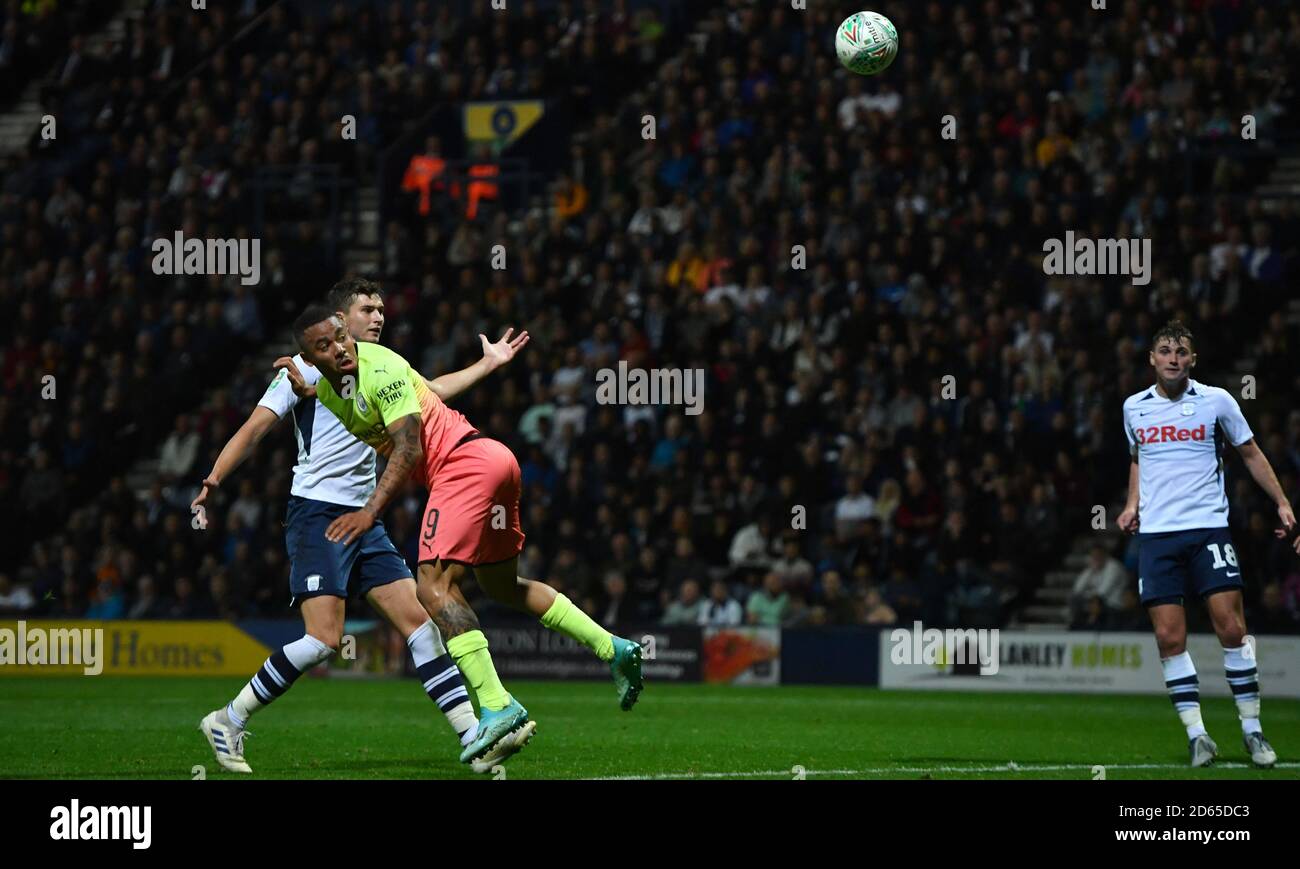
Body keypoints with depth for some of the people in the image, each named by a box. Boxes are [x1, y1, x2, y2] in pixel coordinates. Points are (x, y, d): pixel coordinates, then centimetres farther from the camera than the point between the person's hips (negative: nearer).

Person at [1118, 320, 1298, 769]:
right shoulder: (1134, 407, 8)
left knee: (1231, 627, -9)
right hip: (1156, 532, 2)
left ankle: (1252, 730, 2)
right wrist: (1132, 505, 11)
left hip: (1208, 526, -2)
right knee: (1169, 637, -5)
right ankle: (1197, 736, 0)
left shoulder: (1216, 401, 1)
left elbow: (1251, 453, 11)